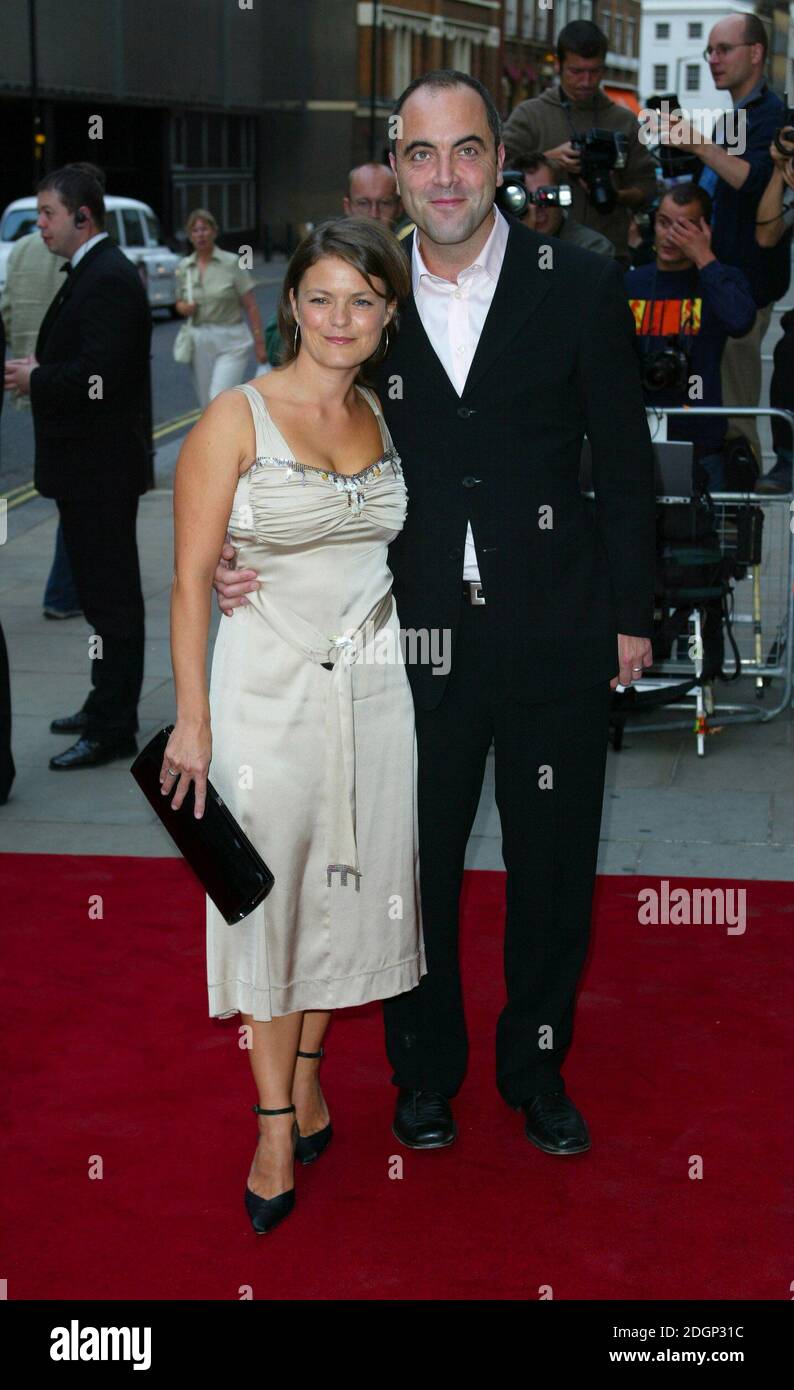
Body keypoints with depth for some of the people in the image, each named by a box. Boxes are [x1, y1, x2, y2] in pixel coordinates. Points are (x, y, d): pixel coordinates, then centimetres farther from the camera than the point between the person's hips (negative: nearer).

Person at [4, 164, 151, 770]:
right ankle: (108, 706, 29)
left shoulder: (109, 280, -18)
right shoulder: (93, 273, 15)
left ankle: (113, 730, 2)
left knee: (110, 595, -4)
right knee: (105, 590, 18)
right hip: (91, 465, 11)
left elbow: (97, 374, -27)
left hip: (101, 468, -11)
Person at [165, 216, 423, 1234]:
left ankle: (307, 1070, 31)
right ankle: (277, 1123, 12)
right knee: (268, 895, 1)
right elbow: (192, 577, -11)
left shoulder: (381, 418, 6)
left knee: (344, 883, 12)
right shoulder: (236, 417, -11)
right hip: (269, 686, -5)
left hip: (372, 685, 5)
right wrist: (192, 719, -14)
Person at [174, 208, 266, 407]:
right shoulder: (183, 267, 6)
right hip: (199, 343, 5)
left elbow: (251, 306, -5)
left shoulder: (232, 263, -6)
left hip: (230, 342, -5)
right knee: (207, 406, 10)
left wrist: (259, 343, -9)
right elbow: (180, 302, 20)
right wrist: (182, 307, -5)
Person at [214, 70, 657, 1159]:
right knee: (417, 867, 13)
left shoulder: (580, 286, -4)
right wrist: (244, 559, -9)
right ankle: (425, 1069, 33)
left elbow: (625, 463, 0)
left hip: (554, 632, -1)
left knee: (553, 867, 12)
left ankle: (537, 1068, 33)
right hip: (418, 636, 1)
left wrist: (631, 614, 0)